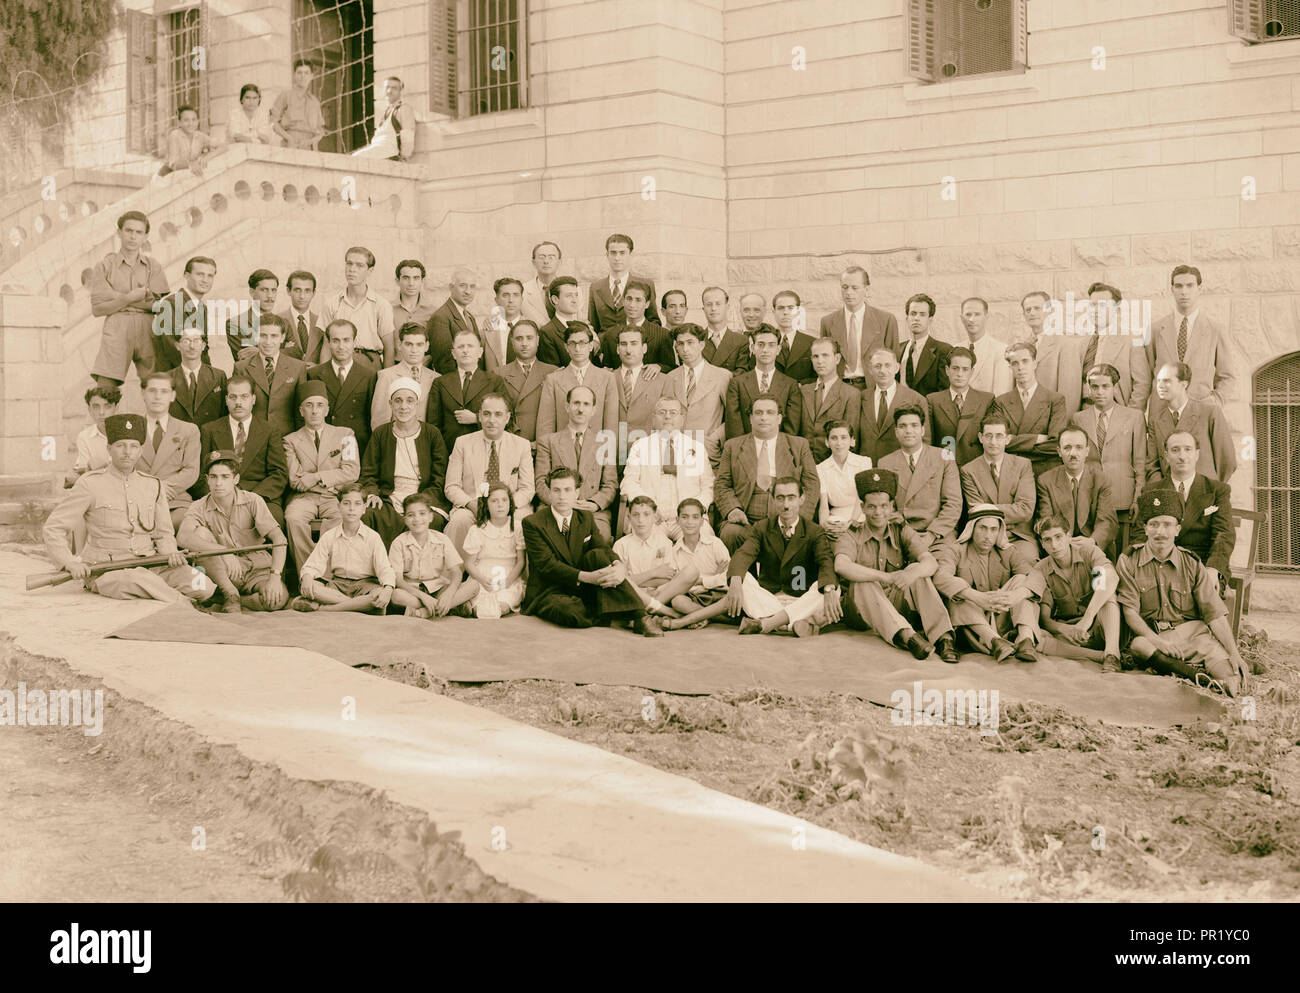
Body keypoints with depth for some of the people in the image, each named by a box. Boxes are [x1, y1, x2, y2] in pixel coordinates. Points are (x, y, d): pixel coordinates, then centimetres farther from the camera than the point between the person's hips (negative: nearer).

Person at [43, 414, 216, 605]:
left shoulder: (154, 486, 13)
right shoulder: (90, 484, -1)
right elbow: (53, 528, -1)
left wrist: (171, 553, -5)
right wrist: (70, 563, -17)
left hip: (150, 565, 3)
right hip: (105, 570, -3)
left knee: (204, 587, -23)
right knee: (139, 579, -39)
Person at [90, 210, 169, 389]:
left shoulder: (154, 266, 12)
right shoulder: (105, 265, 9)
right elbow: (97, 308, 2)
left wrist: (116, 296, -4)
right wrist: (131, 297, -8)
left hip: (148, 331, 1)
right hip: (116, 330, -1)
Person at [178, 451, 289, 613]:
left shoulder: (252, 501, -7)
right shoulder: (199, 508, -6)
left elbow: (279, 539, -15)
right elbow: (183, 538, -27)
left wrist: (275, 576, -31)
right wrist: (224, 552, -41)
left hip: (257, 568, -1)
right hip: (225, 575, 1)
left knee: (279, 599, -33)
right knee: (201, 533, -23)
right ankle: (230, 594, -17)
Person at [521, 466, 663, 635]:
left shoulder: (586, 518, 9)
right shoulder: (533, 523, -8)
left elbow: (605, 549, -3)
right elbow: (547, 564, -18)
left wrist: (620, 566, -28)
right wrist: (586, 577, -31)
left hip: (581, 590, 5)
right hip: (547, 594, -5)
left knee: (597, 554, -23)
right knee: (572, 613, -39)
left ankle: (638, 616, -29)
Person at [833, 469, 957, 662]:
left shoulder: (902, 532, 6)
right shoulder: (851, 537, -2)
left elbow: (931, 563, -12)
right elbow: (841, 566, -26)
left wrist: (913, 573, -37)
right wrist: (887, 577, -37)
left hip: (898, 608, 2)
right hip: (863, 614, -2)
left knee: (917, 569, -19)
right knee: (864, 583, -31)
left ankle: (943, 637, -36)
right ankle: (907, 636, -52)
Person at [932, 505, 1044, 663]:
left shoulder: (1008, 553, 10)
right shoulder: (955, 551, 3)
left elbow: (1036, 577, -9)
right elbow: (941, 577, -21)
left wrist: (1016, 596, -34)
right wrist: (978, 598, -38)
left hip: (1003, 623, 2)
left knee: (1020, 581, -13)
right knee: (957, 592, -26)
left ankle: (1026, 638, -37)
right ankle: (994, 641, -47)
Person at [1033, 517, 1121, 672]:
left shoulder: (1088, 551, -8)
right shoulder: (1041, 571, -2)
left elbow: (1111, 579, -31)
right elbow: (1044, 619, -6)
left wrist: (1087, 619, -42)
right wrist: (1063, 628, -32)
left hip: (1099, 628, -1)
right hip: (1066, 631, 1)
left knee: (1108, 596, -29)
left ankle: (1112, 655, -42)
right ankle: (1101, 656, -35)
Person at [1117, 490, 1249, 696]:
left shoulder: (1192, 565, 9)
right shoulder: (1128, 562, 4)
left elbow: (1214, 613, 5)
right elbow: (1130, 612, -4)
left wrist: (1234, 653, -8)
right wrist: (1159, 642, -19)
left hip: (1192, 631, 1)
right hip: (1151, 635, -1)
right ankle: (1202, 678, -39)